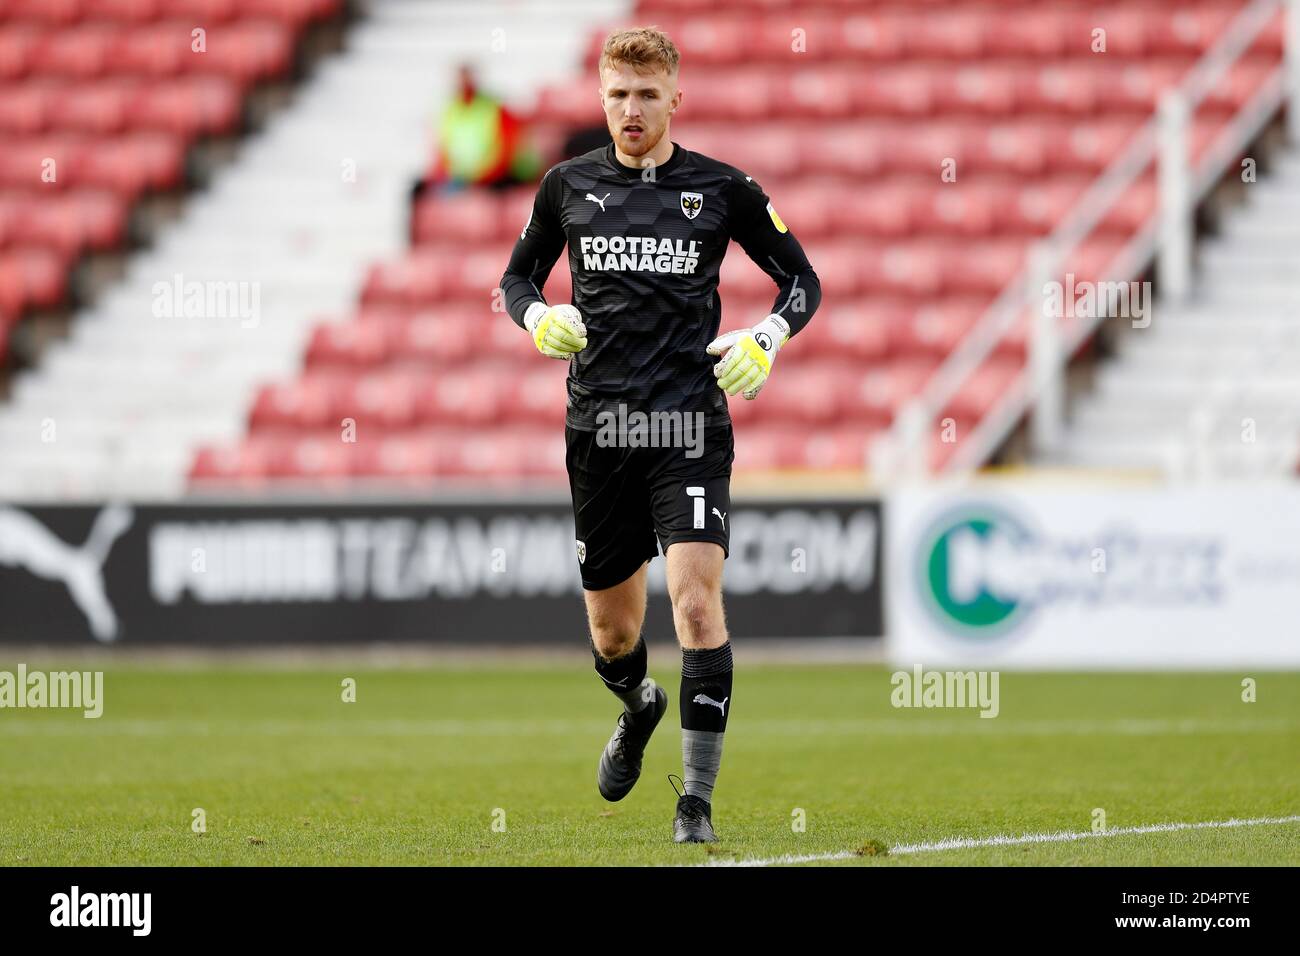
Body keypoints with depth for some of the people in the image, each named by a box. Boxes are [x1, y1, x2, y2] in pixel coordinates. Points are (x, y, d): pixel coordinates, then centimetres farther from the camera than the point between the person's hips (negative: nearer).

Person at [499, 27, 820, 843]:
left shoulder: (722, 189, 2)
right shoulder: (569, 186, 8)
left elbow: (802, 280, 10)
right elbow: (518, 277, 20)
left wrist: (765, 339, -9)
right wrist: (538, 318, -3)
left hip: (690, 426, -3)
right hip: (599, 429, 3)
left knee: (697, 601, -18)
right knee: (612, 630, 10)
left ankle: (698, 799, -14)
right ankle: (639, 708, 46)